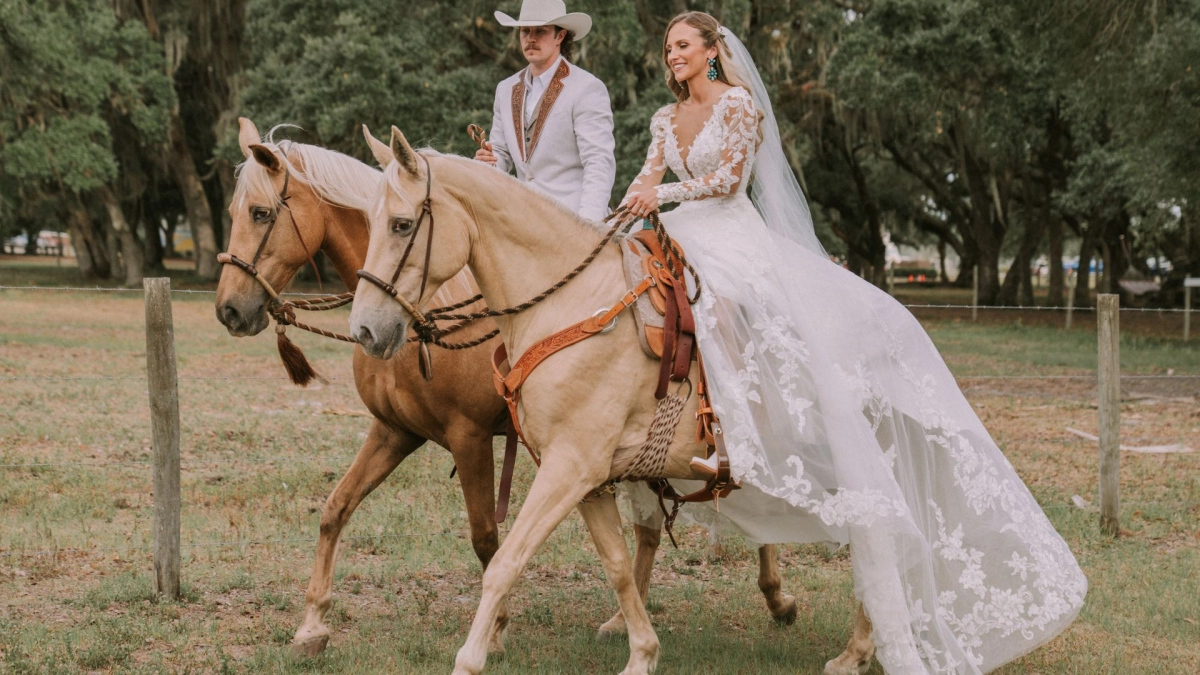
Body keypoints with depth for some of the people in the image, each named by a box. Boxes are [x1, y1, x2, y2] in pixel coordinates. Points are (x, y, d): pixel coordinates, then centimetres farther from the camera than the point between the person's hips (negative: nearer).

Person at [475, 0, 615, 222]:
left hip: (573, 221, -5)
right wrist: (489, 161, -4)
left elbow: (599, 164, -11)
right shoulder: (506, 90, 14)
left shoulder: (588, 89, -5)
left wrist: (587, 221, -24)